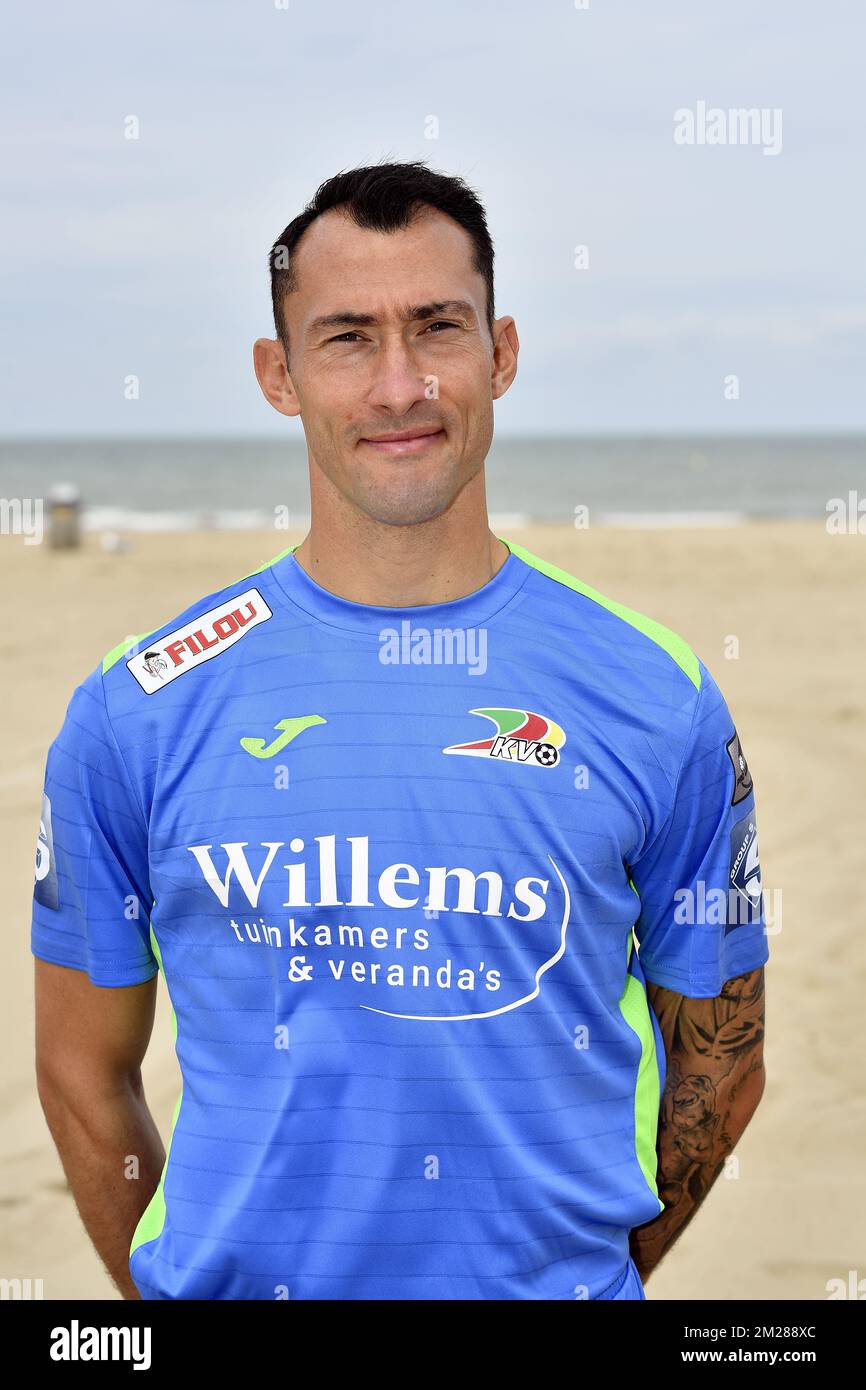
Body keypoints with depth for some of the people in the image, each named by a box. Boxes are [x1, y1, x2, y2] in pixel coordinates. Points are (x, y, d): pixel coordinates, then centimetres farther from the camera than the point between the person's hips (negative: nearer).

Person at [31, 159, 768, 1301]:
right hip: (233, 1284, 0)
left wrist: (587, 1269, 2)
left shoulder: (660, 706, -6)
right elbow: (85, 1070, 2)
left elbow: (718, 1065, 3)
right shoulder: (136, 712, -6)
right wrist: (180, 1280, 2)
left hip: (554, 1282, 0)